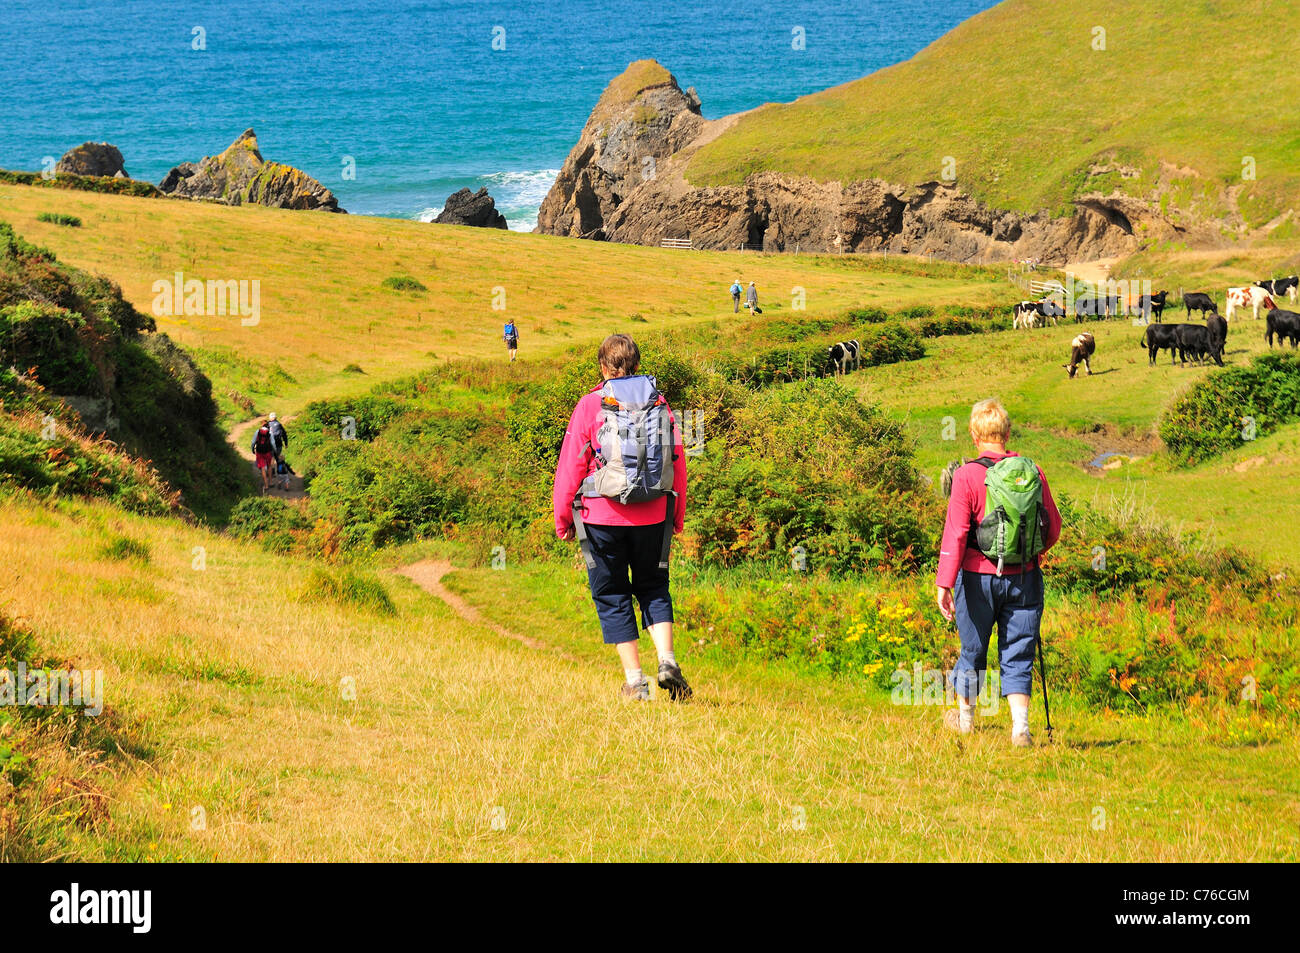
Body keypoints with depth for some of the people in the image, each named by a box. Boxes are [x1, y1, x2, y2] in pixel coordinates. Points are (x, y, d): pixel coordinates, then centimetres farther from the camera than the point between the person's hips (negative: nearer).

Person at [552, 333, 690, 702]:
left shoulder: (591, 405, -5)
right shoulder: (660, 404, 4)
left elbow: (570, 466, -5)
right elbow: (679, 464, 7)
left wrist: (562, 519, 5)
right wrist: (677, 518, 18)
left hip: (603, 516, -3)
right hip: (653, 516, 3)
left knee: (612, 596, 7)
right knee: (653, 588, 16)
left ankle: (634, 681, 4)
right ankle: (667, 660, -5)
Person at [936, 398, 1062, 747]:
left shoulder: (968, 476, -12)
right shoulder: (1033, 472, -1)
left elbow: (955, 534, -16)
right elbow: (1053, 528, 7)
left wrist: (944, 583, -15)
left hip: (980, 577, -2)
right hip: (1024, 579, 2)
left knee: (973, 648, 16)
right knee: (1018, 655, 6)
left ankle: (965, 715, 34)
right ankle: (1020, 726, -7)